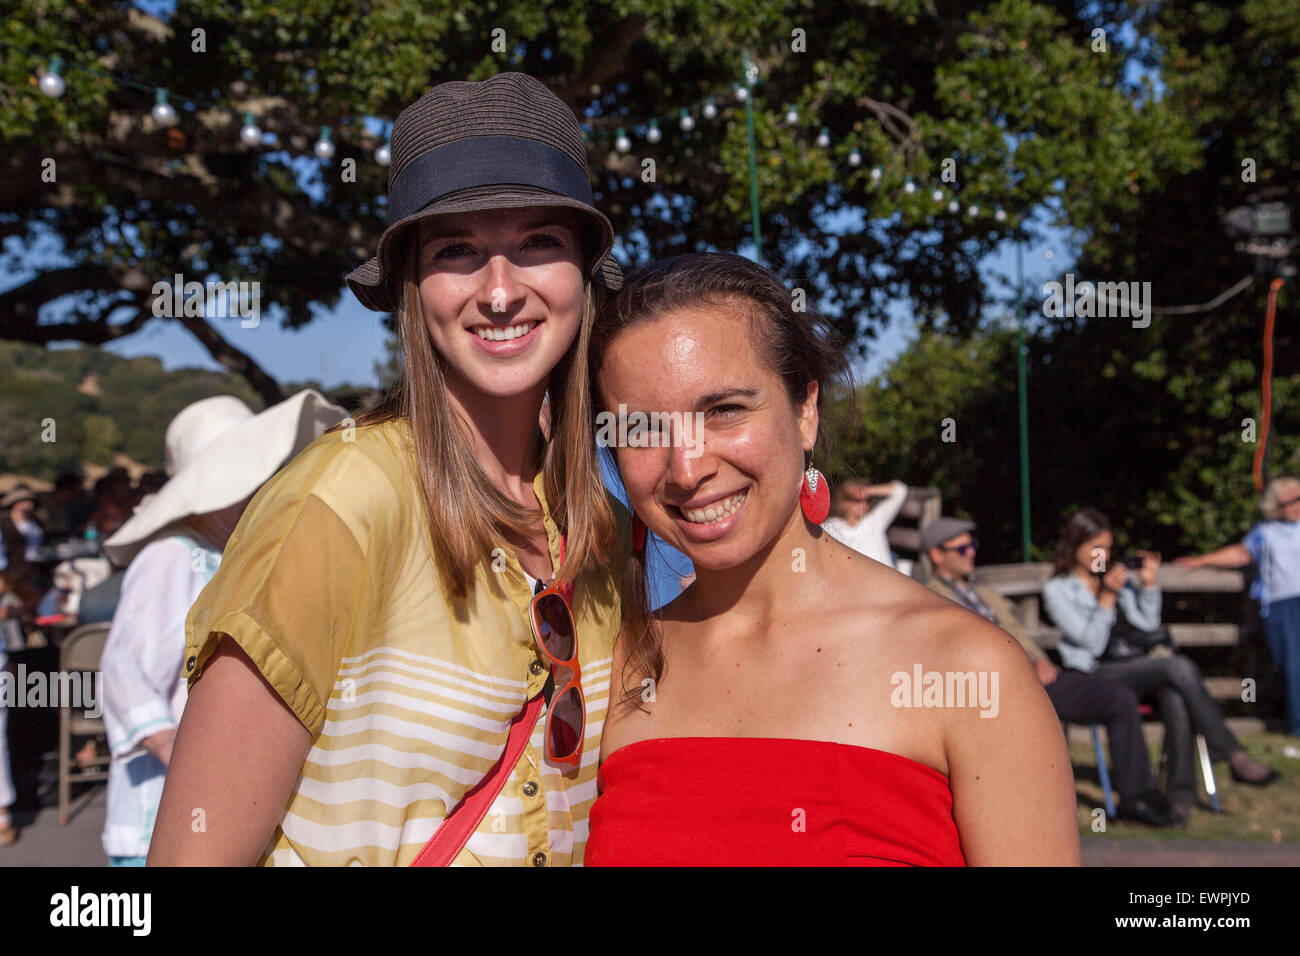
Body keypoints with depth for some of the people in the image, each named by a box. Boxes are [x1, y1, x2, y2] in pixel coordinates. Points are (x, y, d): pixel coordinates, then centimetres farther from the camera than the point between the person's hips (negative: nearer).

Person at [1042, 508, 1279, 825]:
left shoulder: (1119, 576, 21)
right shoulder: (1056, 591, 4)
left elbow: (1148, 624, 20)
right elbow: (1092, 641, -6)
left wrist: (1148, 584, 8)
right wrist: (1107, 596, -14)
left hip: (1141, 663, 5)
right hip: (1100, 675, -5)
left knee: (1174, 695, -33)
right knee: (1180, 667, -30)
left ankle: (1181, 793, -36)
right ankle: (1235, 757, -28)